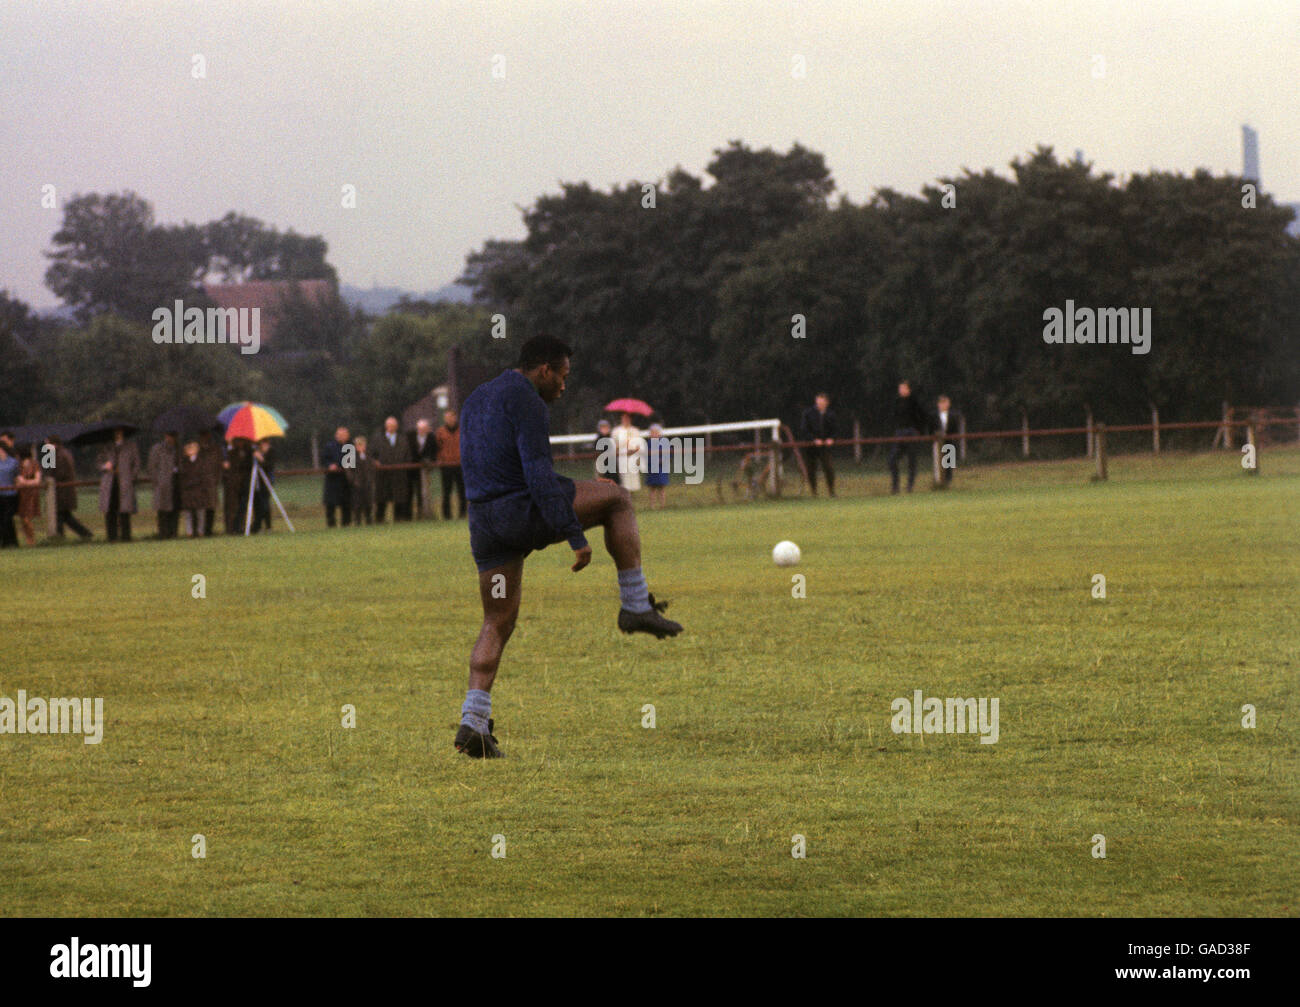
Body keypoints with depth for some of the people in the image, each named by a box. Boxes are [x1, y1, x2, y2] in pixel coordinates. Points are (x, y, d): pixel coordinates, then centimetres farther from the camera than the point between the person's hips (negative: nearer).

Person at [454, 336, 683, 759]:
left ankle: (473, 722, -1)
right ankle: (635, 607, 10)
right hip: (527, 513, -8)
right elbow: (539, 474, -19)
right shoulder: (529, 404, -10)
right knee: (618, 499, 11)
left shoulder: (475, 402, 19)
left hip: (484, 523, 8)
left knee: (498, 623, 12)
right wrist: (576, 537, -19)